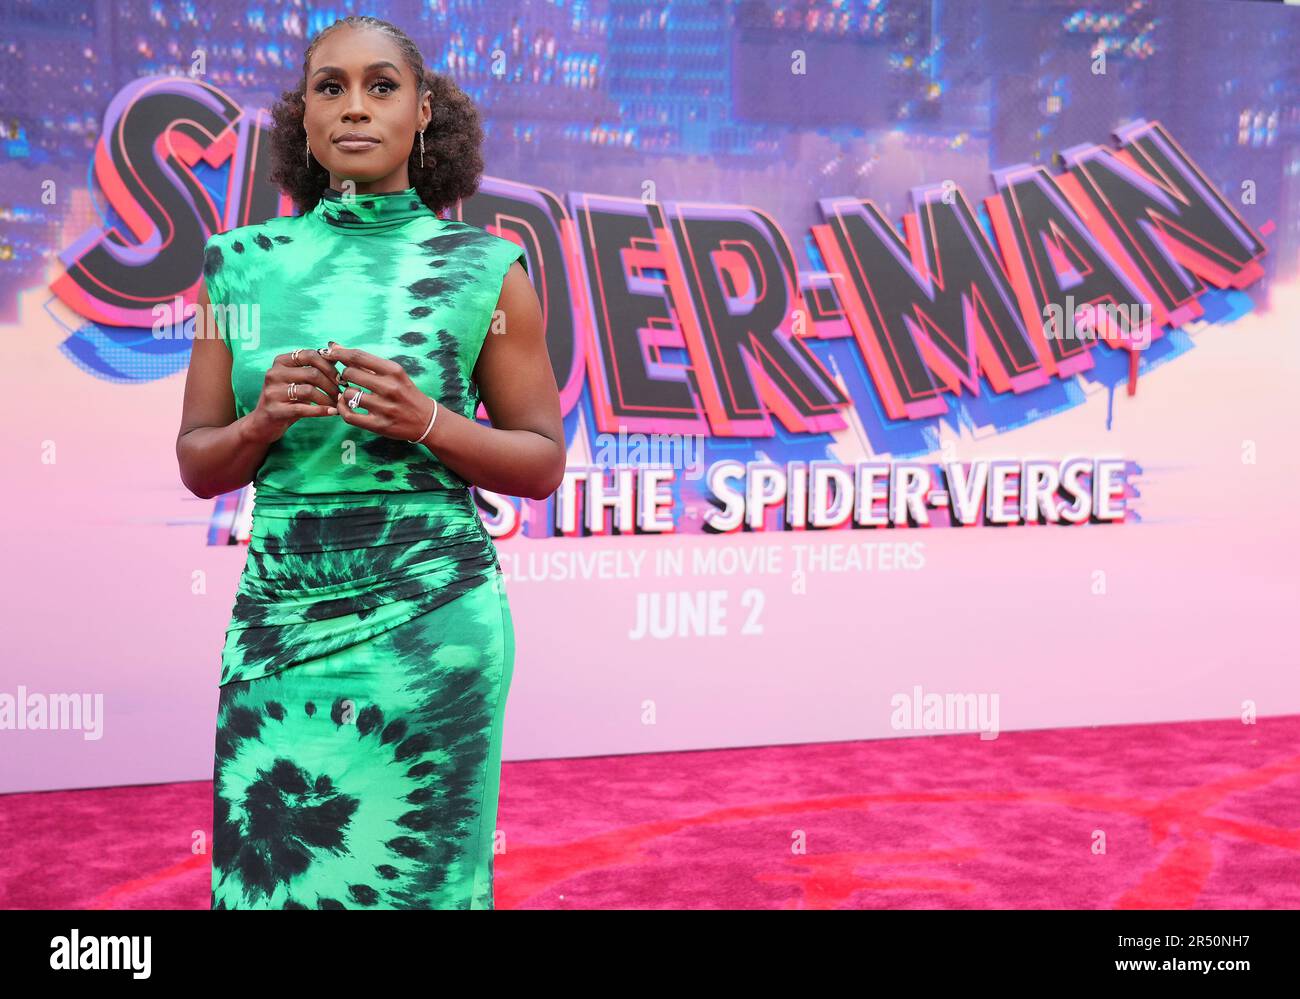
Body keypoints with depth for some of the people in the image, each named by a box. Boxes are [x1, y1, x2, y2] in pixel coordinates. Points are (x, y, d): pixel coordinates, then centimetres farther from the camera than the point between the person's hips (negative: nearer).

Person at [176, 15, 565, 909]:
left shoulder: (483, 268, -1)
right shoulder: (246, 264, 5)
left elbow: (544, 465, 2)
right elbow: (198, 465, 9)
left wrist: (426, 424, -14)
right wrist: (264, 421, -11)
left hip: (431, 612, -2)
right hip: (278, 613, 2)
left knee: (417, 876, 6)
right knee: (267, 870, 6)